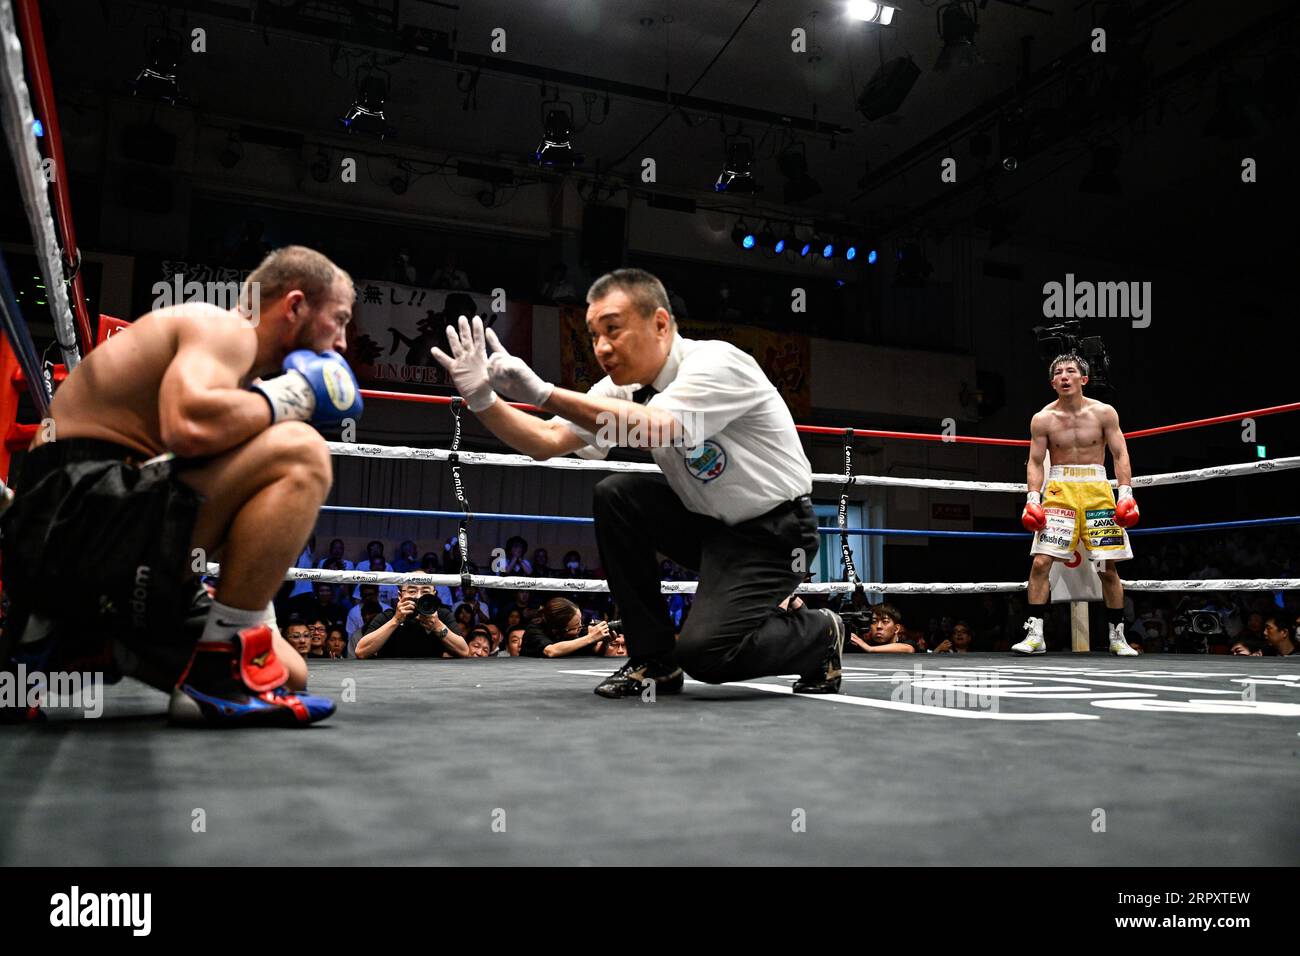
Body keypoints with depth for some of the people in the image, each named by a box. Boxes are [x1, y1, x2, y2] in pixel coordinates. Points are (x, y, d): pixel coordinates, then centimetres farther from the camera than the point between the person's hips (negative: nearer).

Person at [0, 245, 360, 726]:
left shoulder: (215, 345, 23)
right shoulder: (226, 328, -7)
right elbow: (190, 426, -29)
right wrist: (284, 398, -11)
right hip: (78, 512, -10)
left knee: (289, 673, 8)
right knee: (301, 453, -23)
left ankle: (69, 644, 15)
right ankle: (221, 667, -20)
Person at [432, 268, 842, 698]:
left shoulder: (716, 362, -23)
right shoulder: (622, 387, -1)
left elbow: (655, 428, -41)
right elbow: (546, 441, -7)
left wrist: (543, 393, -43)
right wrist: (482, 398, -22)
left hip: (775, 529, -7)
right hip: (710, 522, 7)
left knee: (704, 653, -23)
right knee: (614, 496, -13)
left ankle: (821, 633, 8)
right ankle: (653, 659, -1)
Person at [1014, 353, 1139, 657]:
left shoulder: (1104, 413, 1)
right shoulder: (1043, 419, 2)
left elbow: (1120, 455, 2)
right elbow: (1035, 462, 3)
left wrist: (1126, 493, -9)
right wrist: (1033, 498, -9)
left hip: (1096, 489, 0)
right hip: (1059, 490, 0)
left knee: (1108, 568, 5)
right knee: (1040, 562, -11)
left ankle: (1118, 637, 19)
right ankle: (1034, 635, -5)